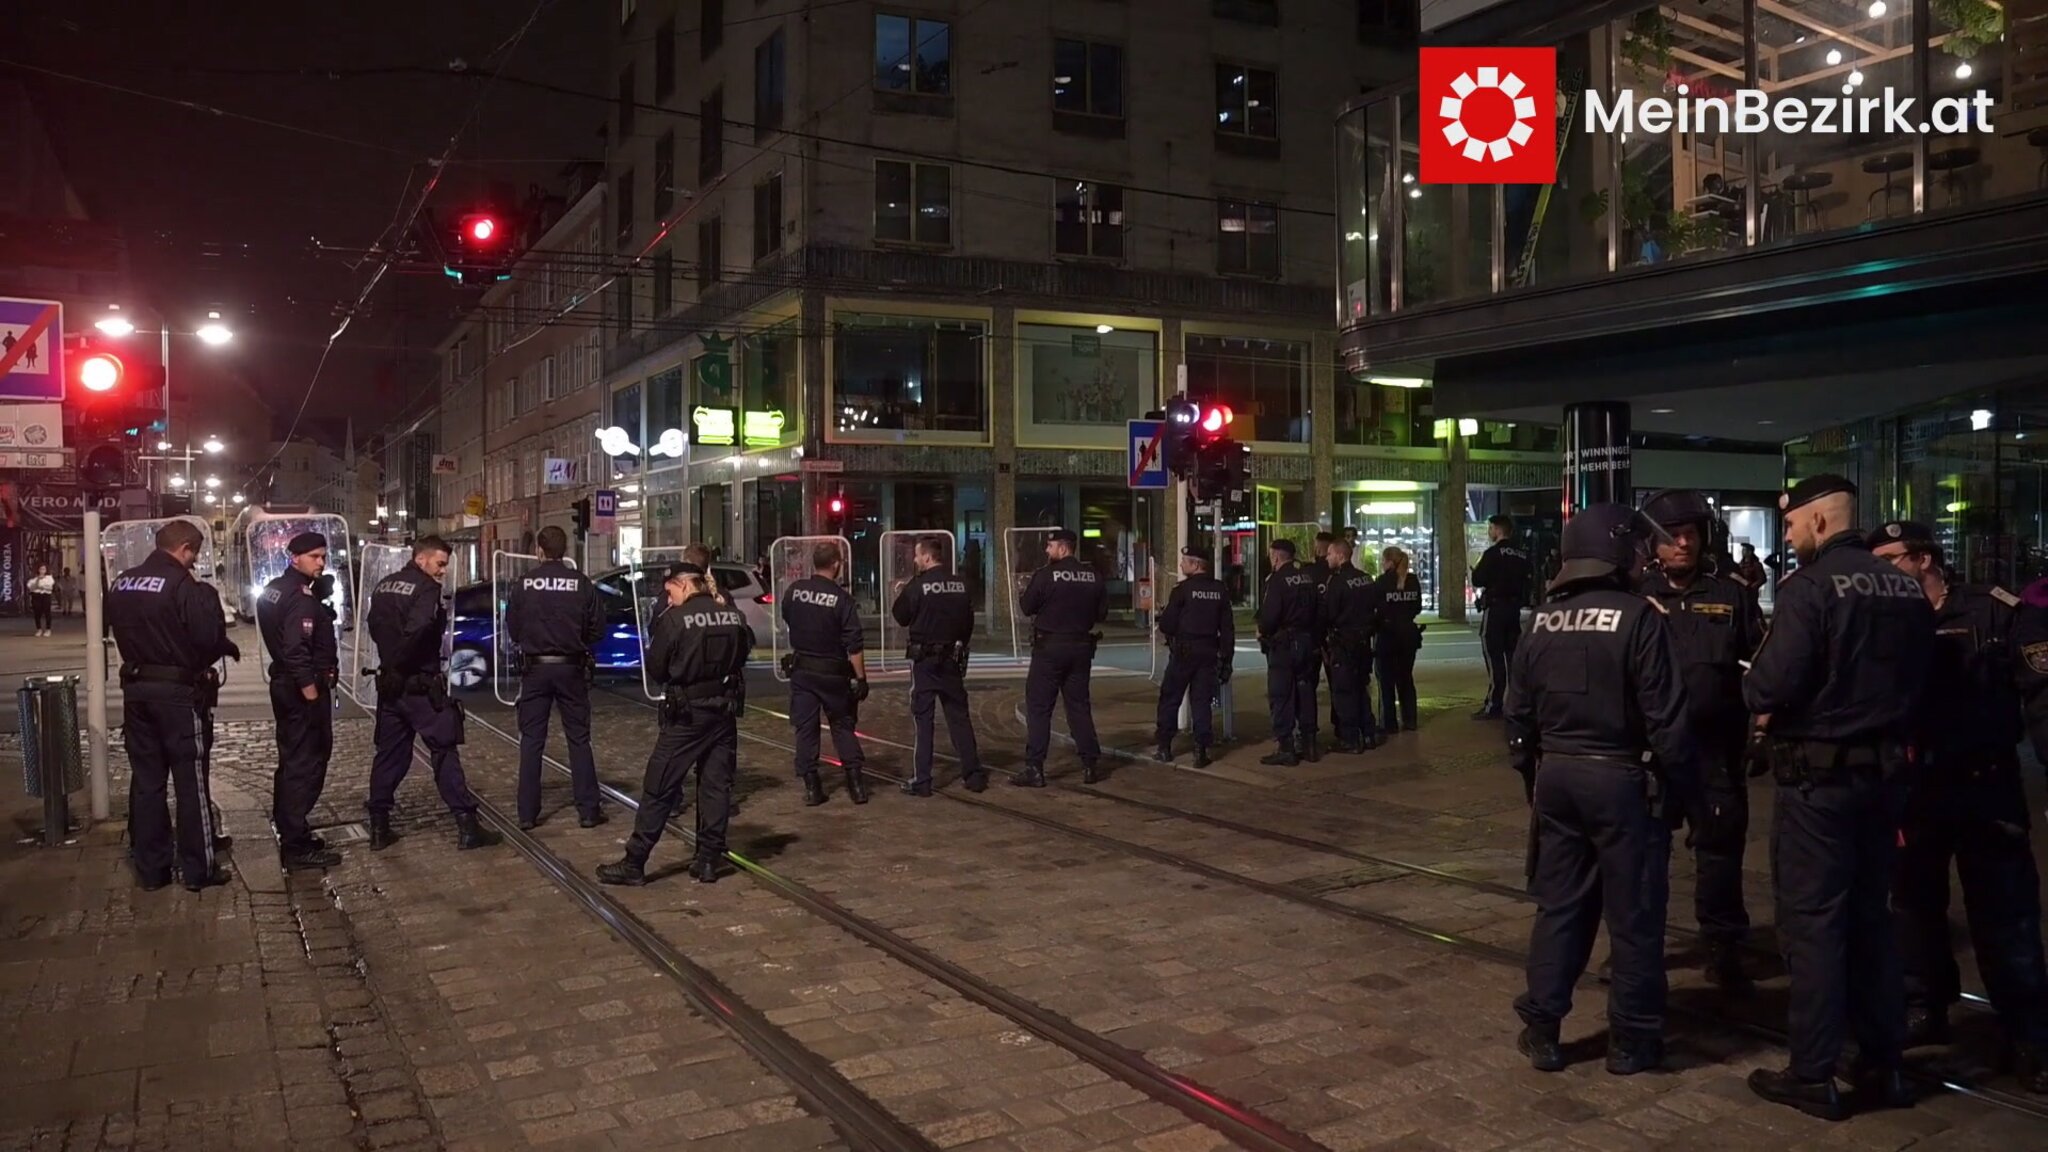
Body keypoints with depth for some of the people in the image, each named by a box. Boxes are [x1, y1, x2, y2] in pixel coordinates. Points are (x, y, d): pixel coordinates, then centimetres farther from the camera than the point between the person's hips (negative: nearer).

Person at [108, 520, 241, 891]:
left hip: (135, 689, 7)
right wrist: (229, 649, 1)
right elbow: (209, 637, -20)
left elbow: (121, 634, 12)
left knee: (145, 780, 12)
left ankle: (150, 870, 18)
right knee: (190, 781, 2)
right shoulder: (183, 586, -16)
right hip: (174, 692, -7)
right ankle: (198, 869, 7)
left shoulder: (121, 583, 7)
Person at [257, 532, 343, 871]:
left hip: (285, 684, 11)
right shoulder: (302, 597, -18)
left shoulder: (274, 590, 14)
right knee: (306, 764, -7)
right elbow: (297, 650, -27)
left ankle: (288, 831, 30)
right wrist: (311, 691, -24)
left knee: (292, 760, 19)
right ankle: (297, 846, -5)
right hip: (303, 689, -11)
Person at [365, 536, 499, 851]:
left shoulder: (383, 586, 12)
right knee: (444, 752, -3)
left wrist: (392, 662, 13)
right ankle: (466, 827, -2)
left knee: (389, 753, 14)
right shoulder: (426, 588, -14)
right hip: (421, 685, -8)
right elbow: (417, 630, -27)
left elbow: (374, 626, 18)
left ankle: (379, 828, 17)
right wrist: (400, 661, -12)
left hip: (390, 683, 8)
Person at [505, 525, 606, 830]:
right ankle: (588, 810, 7)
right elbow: (597, 629, -3)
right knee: (579, 740, 7)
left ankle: (528, 813, 10)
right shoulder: (581, 584, -7)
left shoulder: (523, 584, -5)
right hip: (571, 668, 0)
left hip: (534, 668, 0)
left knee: (531, 741, 8)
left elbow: (512, 630, 1)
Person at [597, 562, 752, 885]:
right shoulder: (735, 617, 2)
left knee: (658, 789, 2)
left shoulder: (674, 619, -13)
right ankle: (708, 860, 14)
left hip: (687, 714, -5)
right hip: (725, 712, 5)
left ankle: (634, 863, 7)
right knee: (717, 786, 10)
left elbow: (655, 669, -7)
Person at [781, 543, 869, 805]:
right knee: (842, 725, 11)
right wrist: (861, 678, -11)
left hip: (801, 670, 2)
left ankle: (811, 788, 8)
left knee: (805, 728, 7)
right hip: (833, 672, -2)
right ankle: (856, 782, 10)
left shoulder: (793, 591, -3)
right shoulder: (842, 598, -15)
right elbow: (854, 645, -16)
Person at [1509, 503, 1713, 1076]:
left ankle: (1542, 1029, 18)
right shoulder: (1637, 615, -13)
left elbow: (1518, 711, 9)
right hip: (1621, 777, -5)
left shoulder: (1543, 618, 5)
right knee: (1633, 910, 7)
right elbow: (1665, 717, -15)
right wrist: (1688, 789, -5)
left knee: (1559, 903, 14)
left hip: (1556, 773, 6)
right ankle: (1632, 1038, 16)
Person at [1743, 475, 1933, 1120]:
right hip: (1883, 771, 7)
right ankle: (1882, 1065, 25)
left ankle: (1813, 1076, 8)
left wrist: (1756, 694, -1)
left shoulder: (1811, 586, -16)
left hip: (1818, 775, -7)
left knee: (1812, 922, 1)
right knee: (1871, 917, 17)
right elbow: (1920, 680, 11)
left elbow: (1773, 685, -22)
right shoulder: (1908, 591, 6)